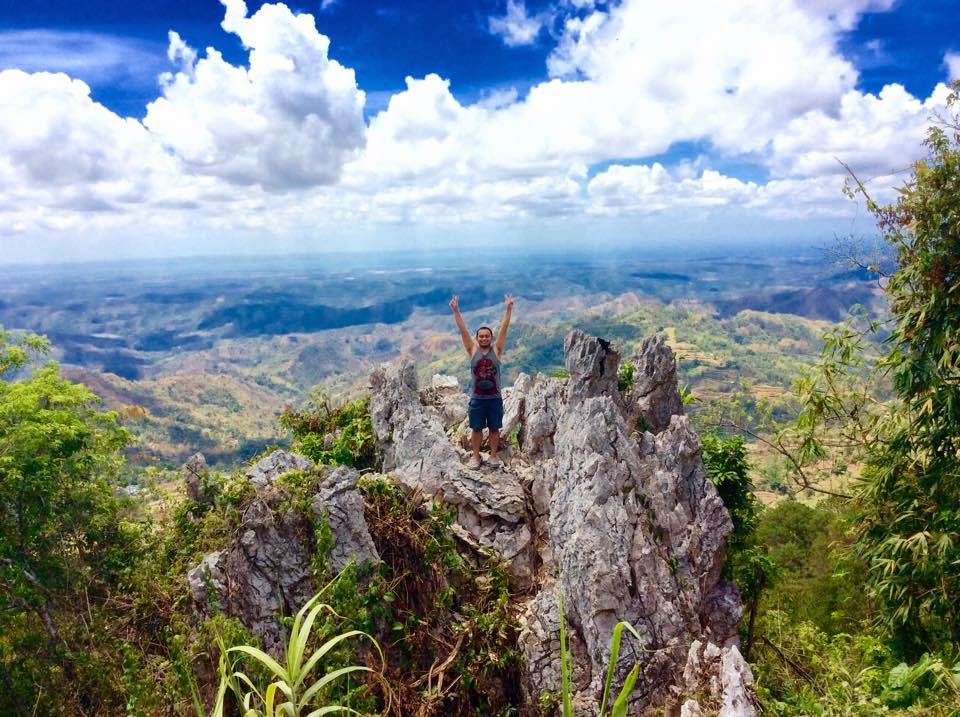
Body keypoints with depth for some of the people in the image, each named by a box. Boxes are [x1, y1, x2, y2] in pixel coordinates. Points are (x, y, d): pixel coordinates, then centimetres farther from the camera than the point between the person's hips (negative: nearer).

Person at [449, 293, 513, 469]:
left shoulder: (496, 350, -1)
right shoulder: (472, 350, -1)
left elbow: (504, 329, -9)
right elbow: (463, 330, -7)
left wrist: (509, 310, -16)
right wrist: (456, 311, -15)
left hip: (495, 398, 0)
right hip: (477, 398, 0)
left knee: (494, 428, 10)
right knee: (476, 428, 8)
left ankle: (493, 455, 24)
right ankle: (475, 457, 20)